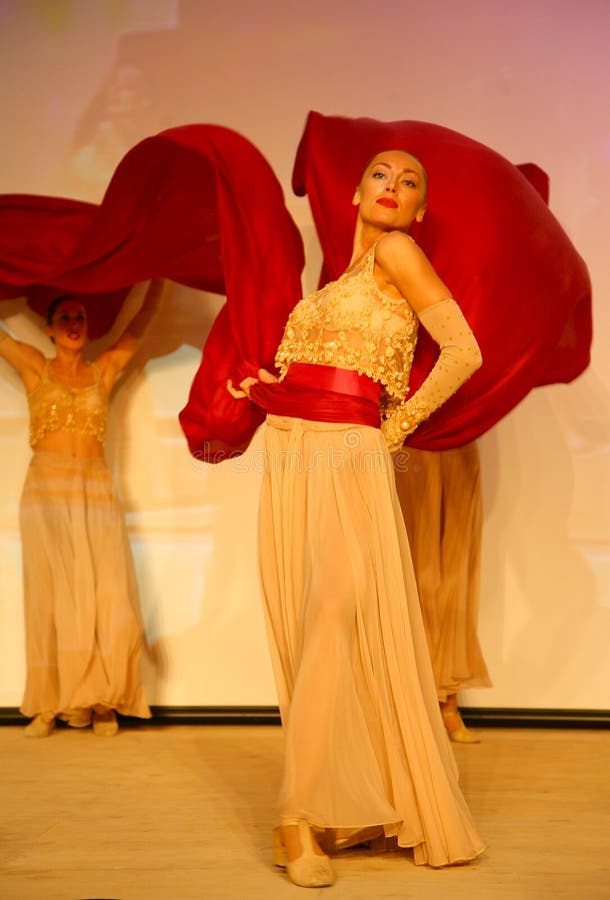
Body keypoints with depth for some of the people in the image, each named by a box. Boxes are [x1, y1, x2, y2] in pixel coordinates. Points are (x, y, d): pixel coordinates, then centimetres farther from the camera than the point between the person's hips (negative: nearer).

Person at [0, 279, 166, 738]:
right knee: (54, 596, -2)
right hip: (46, 493, -1)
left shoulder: (105, 371, 10)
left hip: (96, 493, 1)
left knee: (107, 594, -6)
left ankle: (103, 699, 1)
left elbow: (145, 316, 13)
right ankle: (52, 703, 3)